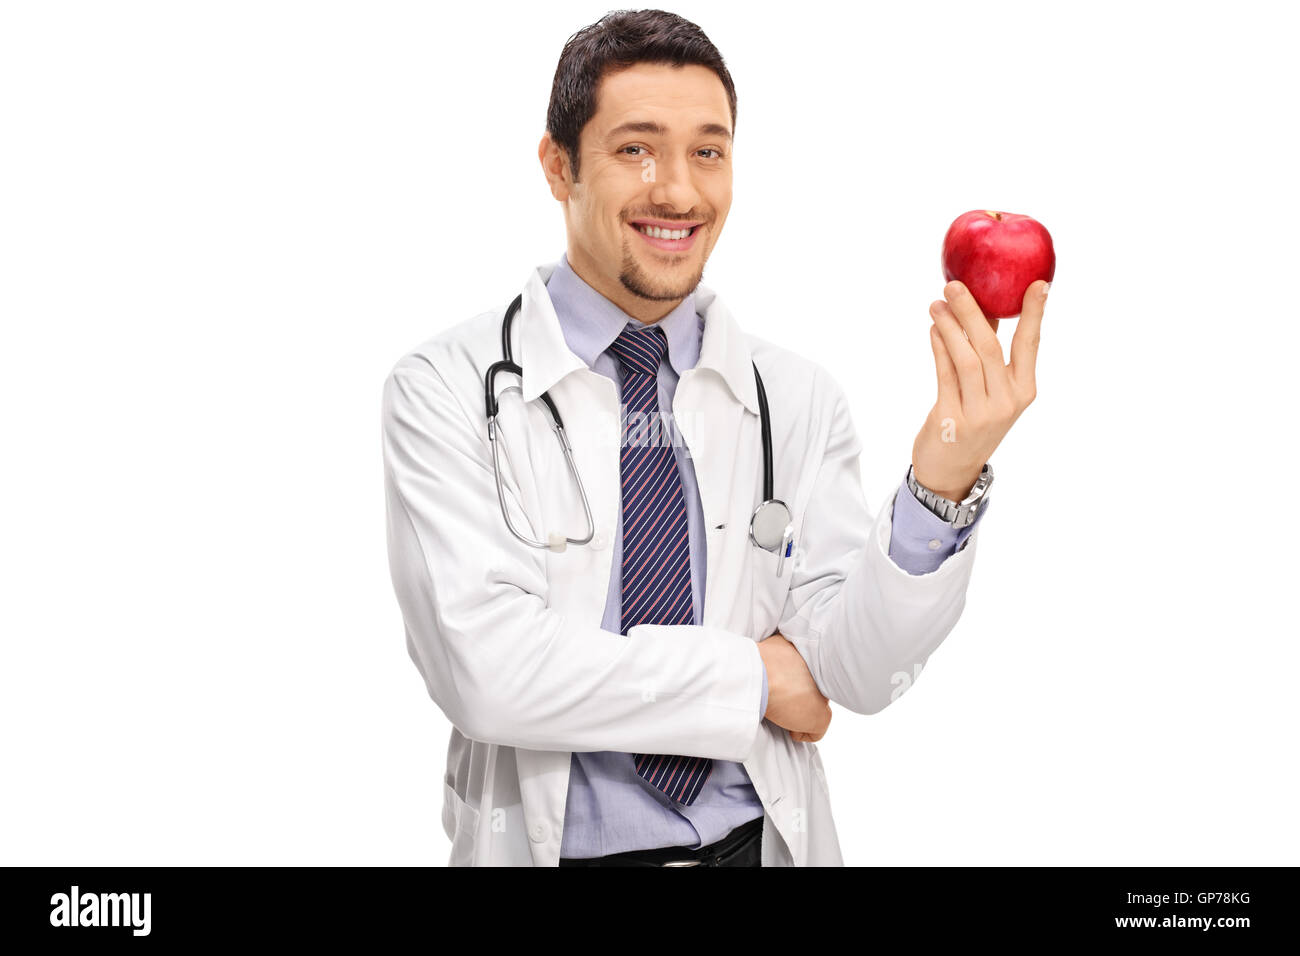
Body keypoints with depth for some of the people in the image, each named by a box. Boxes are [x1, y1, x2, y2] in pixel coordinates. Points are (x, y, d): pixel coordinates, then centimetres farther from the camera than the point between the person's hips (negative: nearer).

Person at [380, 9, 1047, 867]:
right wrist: (750, 677, -9)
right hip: (554, 844, -1)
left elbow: (860, 675, -6)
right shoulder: (446, 387, -7)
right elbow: (486, 671, -16)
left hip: (758, 841, 2)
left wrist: (943, 484, -21)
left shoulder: (800, 398, 1)